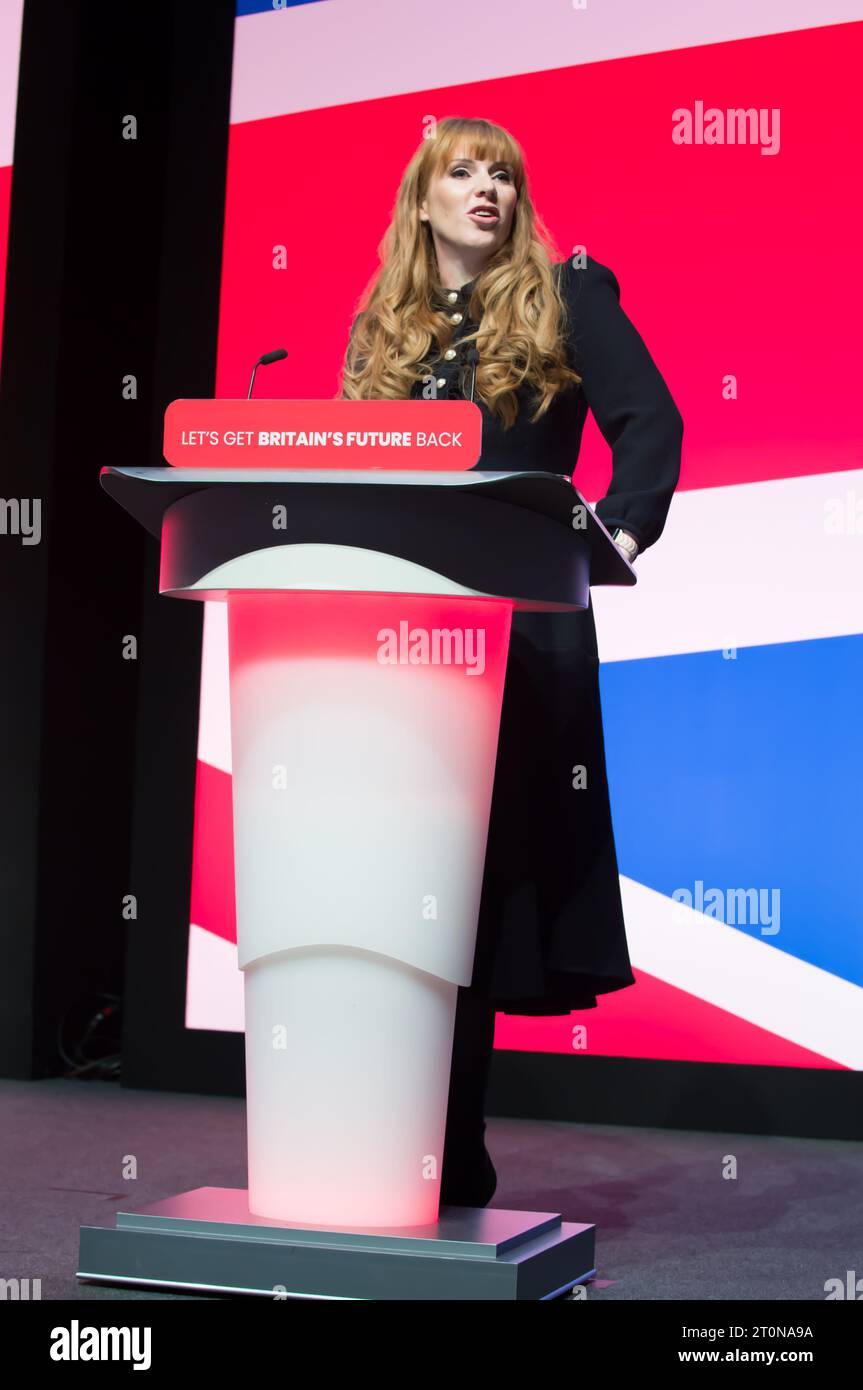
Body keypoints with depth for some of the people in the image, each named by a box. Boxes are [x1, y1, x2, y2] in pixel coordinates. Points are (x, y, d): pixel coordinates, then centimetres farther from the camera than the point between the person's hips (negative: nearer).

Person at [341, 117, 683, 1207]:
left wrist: (614, 538, -11)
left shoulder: (567, 299, 6)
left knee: (479, 878, -3)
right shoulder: (382, 330, 18)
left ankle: (453, 1159, 5)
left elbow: (651, 425, 0)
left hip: (518, 629, -4)